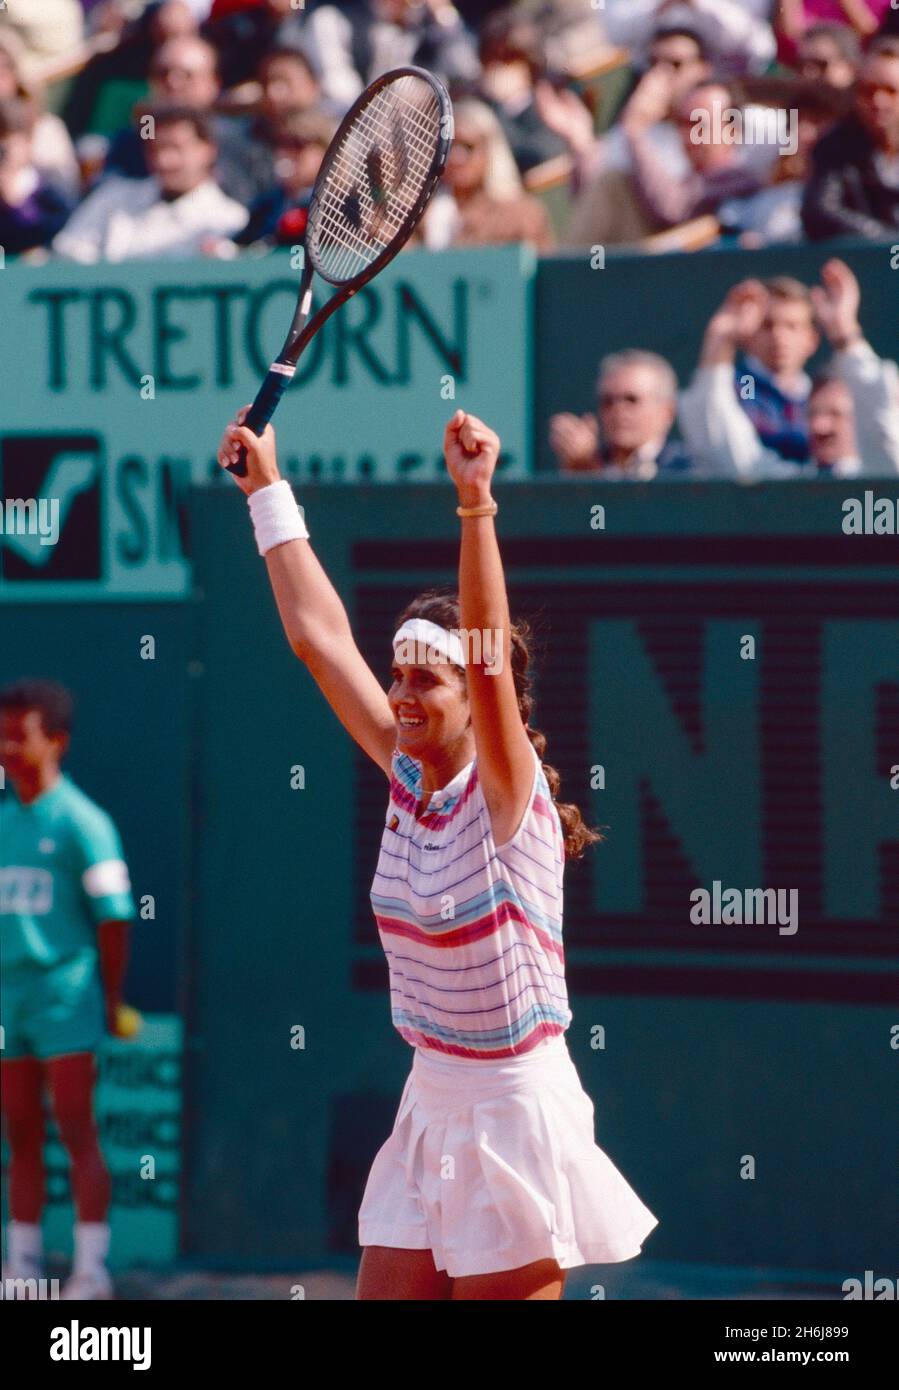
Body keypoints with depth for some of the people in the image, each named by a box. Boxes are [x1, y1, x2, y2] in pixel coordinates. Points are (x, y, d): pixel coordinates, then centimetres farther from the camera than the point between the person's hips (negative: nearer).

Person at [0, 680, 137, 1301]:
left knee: (77, 1132, -6)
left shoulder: (81, 822, -7)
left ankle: (92, 1270, -5)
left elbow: (113, 916, -7)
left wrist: (111, 1001, -6)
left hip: (65, 993, -6)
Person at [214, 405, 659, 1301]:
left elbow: (490, 654, -27)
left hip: (512, 1109, -7)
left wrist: (476, 502, -39)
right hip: (429, 1102, 7)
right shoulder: (406, 776, 5)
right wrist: (266, 488, 9)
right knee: (386, 1295, 4)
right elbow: (318, 633, 8)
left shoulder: (505, 793, -11)